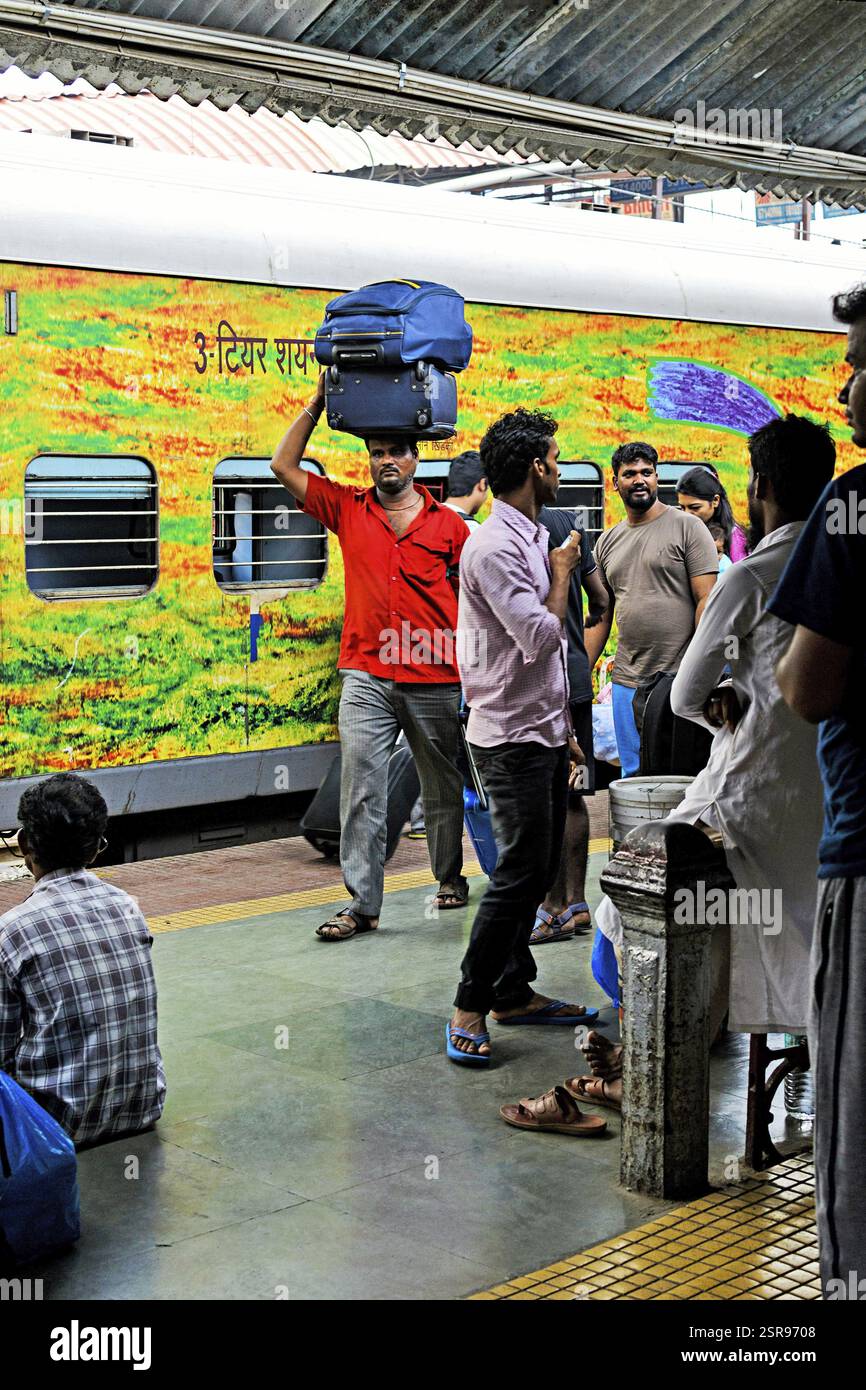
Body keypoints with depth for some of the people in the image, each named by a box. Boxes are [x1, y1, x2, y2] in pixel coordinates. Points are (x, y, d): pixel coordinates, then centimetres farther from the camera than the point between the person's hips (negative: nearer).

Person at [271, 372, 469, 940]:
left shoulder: (447, 525, 3)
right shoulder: (348, 510, 7)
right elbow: (284, 465, 7)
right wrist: (319, 402, 4)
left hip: (435, 679, 0)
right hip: (367, 678, 0)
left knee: (443, 785, 14)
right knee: (361, 786, -7)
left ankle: (451, 876, 33)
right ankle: (362, 902, -4)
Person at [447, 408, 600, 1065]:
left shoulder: (532, 539, 14)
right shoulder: (494, 547, -17)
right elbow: (540, 637, -24)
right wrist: (562, 572, -8)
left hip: (542, 733, 10)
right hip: (512, 739, -9)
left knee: (539, 868, 13)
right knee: (520, 873, -8)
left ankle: (516, 991, 24)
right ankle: (470, 1007, 1)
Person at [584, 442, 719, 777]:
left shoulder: (687, 527, -2)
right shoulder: (606, 542, 14)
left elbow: (706, 600, -8)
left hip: (680, 678, -5)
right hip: (627, 680, 5)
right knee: (633, 775, 10)